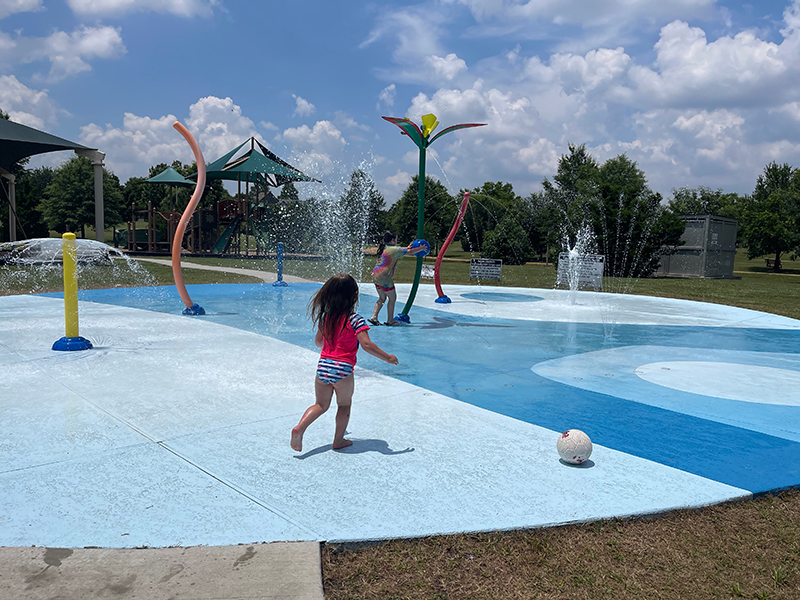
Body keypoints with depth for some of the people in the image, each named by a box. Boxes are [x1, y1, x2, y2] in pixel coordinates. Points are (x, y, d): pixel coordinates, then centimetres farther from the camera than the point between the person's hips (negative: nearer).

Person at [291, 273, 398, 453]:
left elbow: (318, 341, 16)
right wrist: (387, 357, -9)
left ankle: (299, 428, -2)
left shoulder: (326, 317, 6)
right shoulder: (355, 320, -11)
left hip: (323, 366, 5)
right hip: (342, 370, -4)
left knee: (321, 404, 18)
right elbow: (366, 344, -19)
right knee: (344, 405, 17)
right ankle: (339, 440, 24)